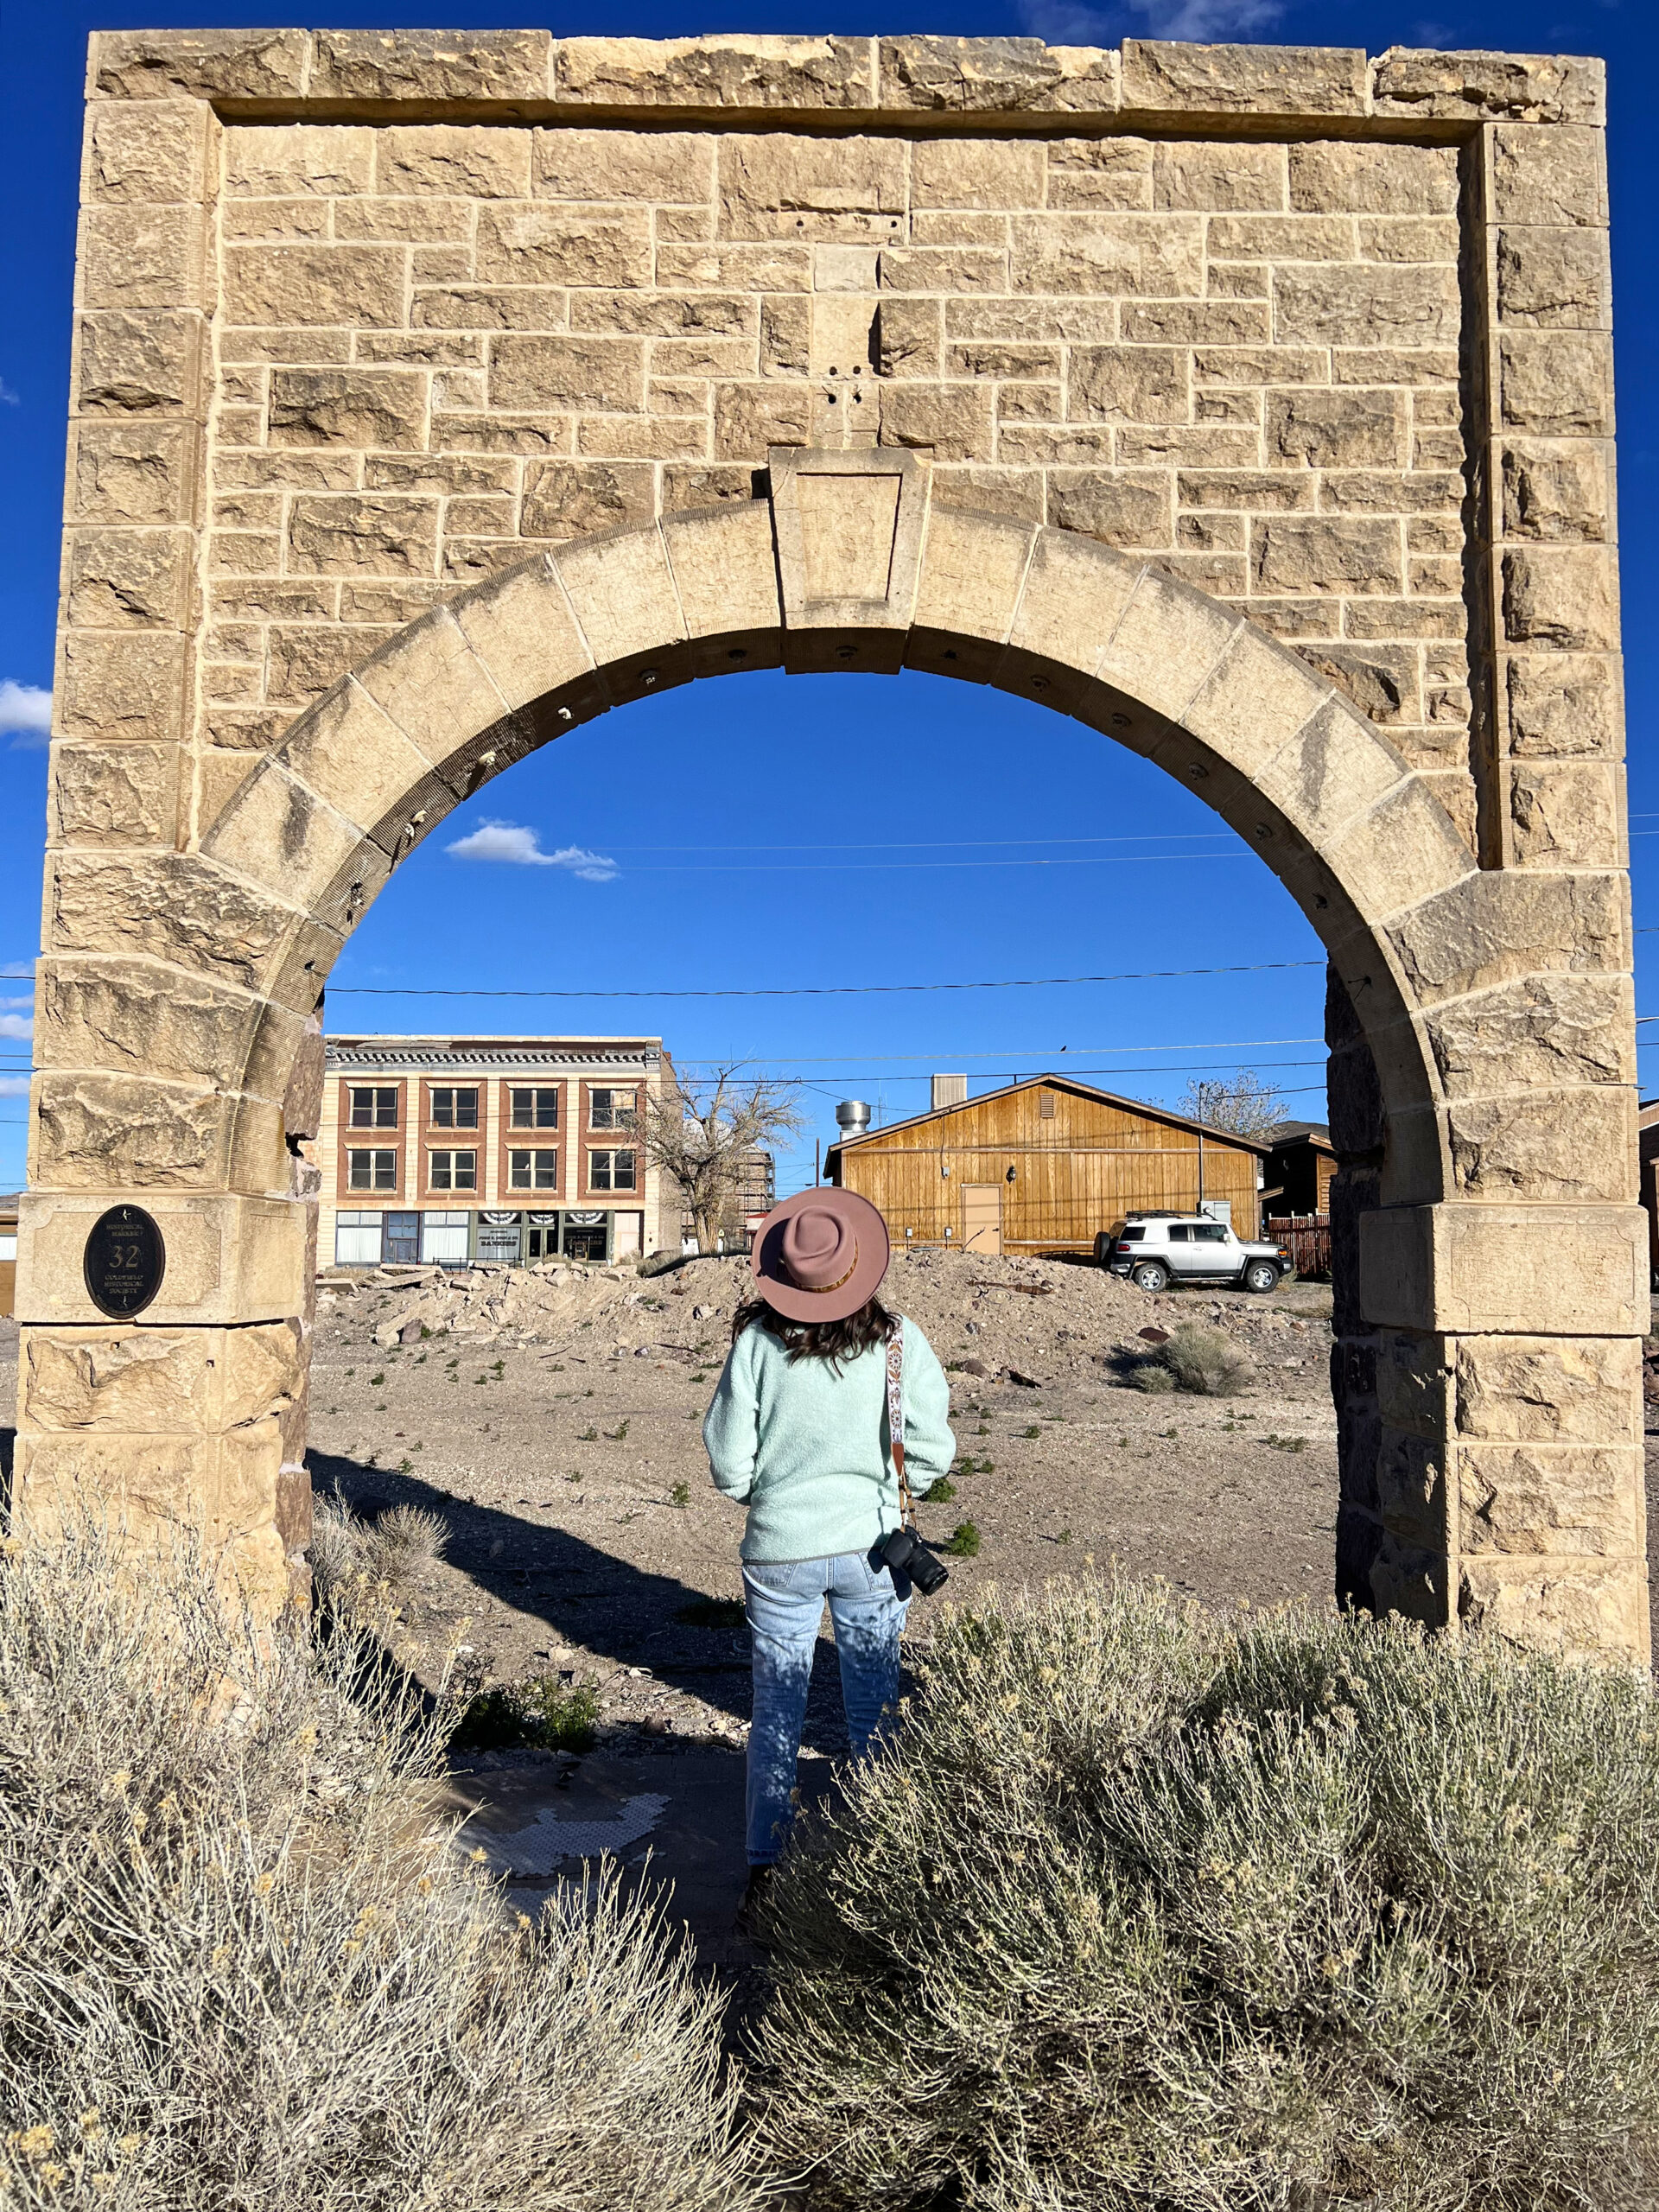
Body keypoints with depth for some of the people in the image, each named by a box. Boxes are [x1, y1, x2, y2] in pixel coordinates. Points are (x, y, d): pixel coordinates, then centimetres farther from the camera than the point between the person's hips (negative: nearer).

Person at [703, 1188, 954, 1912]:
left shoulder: (758, 1342, -14)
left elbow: (729, 1462, -9)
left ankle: (764, 1871, 20)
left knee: (775, 1715, 13)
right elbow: (932, 1452, -6)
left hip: (779, 1550, 0)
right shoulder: (899, 1342, -11)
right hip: (870, 1550, 1)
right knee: (874, 1709, 16)